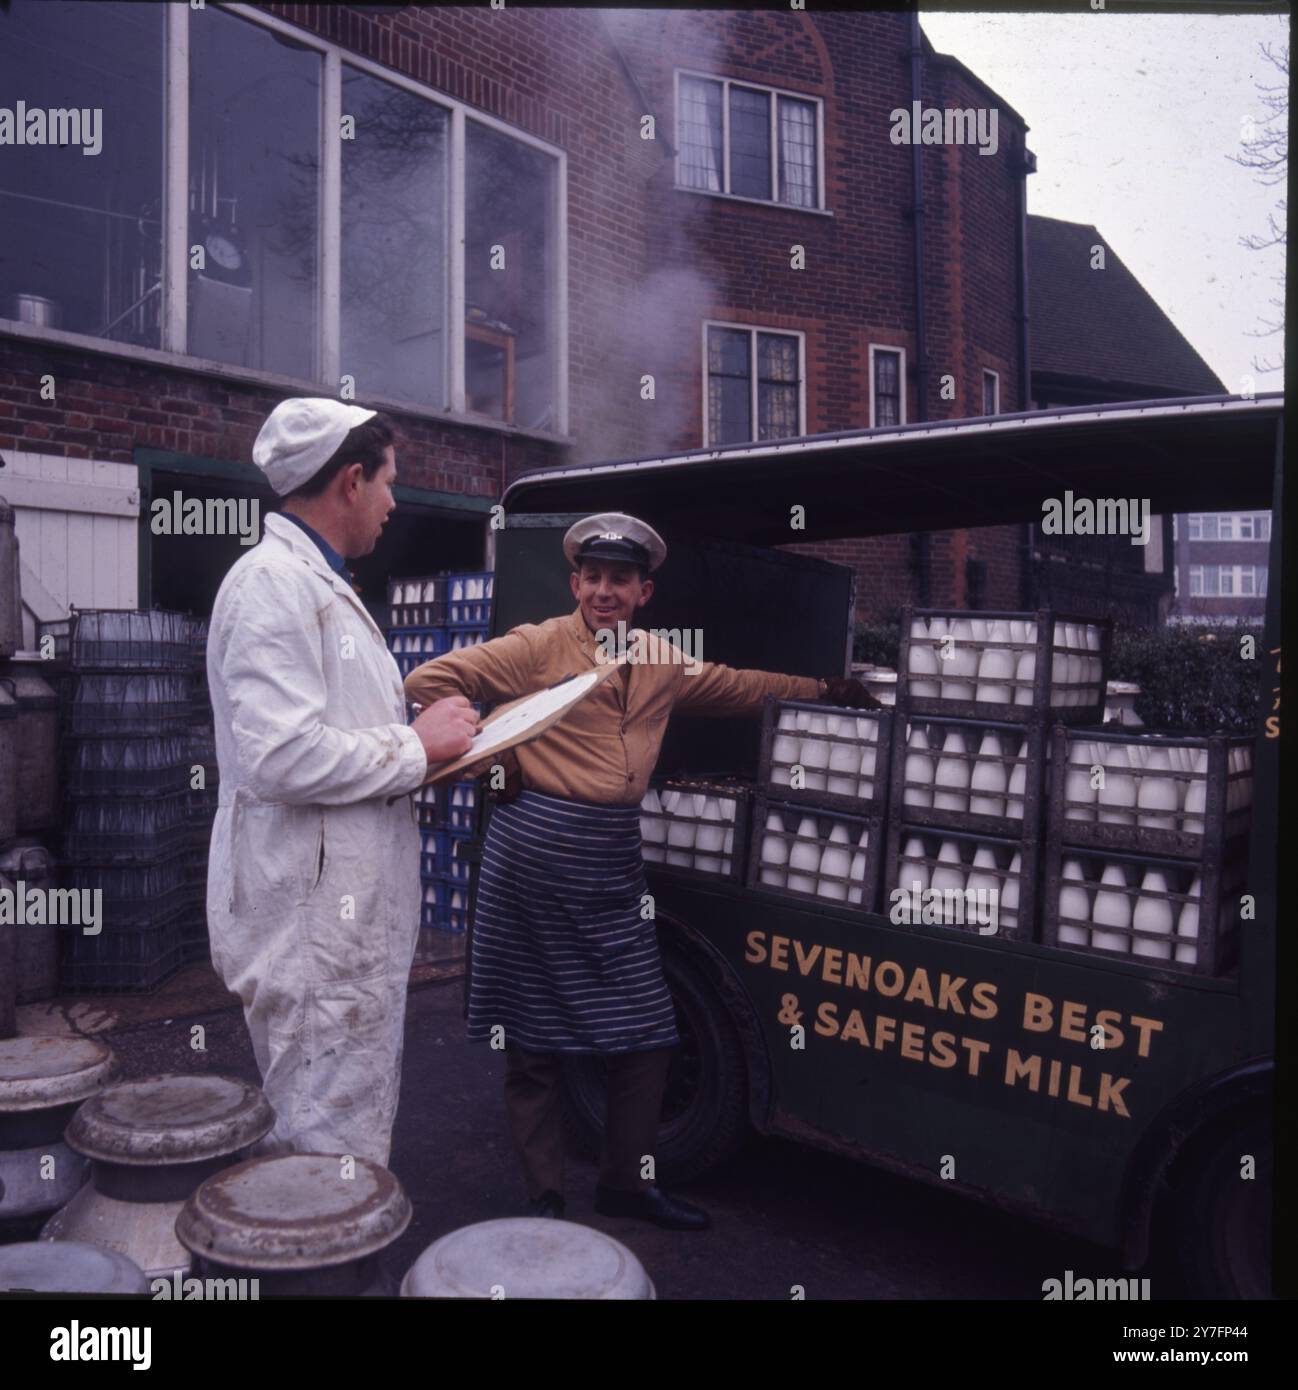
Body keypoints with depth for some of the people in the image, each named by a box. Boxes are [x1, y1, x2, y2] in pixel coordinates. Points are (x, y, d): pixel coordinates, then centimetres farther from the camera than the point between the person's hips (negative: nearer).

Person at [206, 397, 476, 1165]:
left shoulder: (322, 585, 18)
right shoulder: (274, 583, -15)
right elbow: (281, 758, -25)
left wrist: (428, 743, 8)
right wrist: (417, 746, -13)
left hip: (351, 910, 10)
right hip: (313, 920, -10)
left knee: (356, 1134, 20)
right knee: (332, 1154, -1)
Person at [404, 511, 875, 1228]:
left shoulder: (662, 662, 13)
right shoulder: (538, 646, -5)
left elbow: (738, 686, 26)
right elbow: (429, 680, -6)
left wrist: (824, 689, 29)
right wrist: (490, 758, -7)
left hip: (614, 859, 6)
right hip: (536, 846, -5)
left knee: (646, 1034, 9)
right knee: (534, 1040, 6)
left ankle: (626, 1183, 30)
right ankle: (543, 1197, 24)